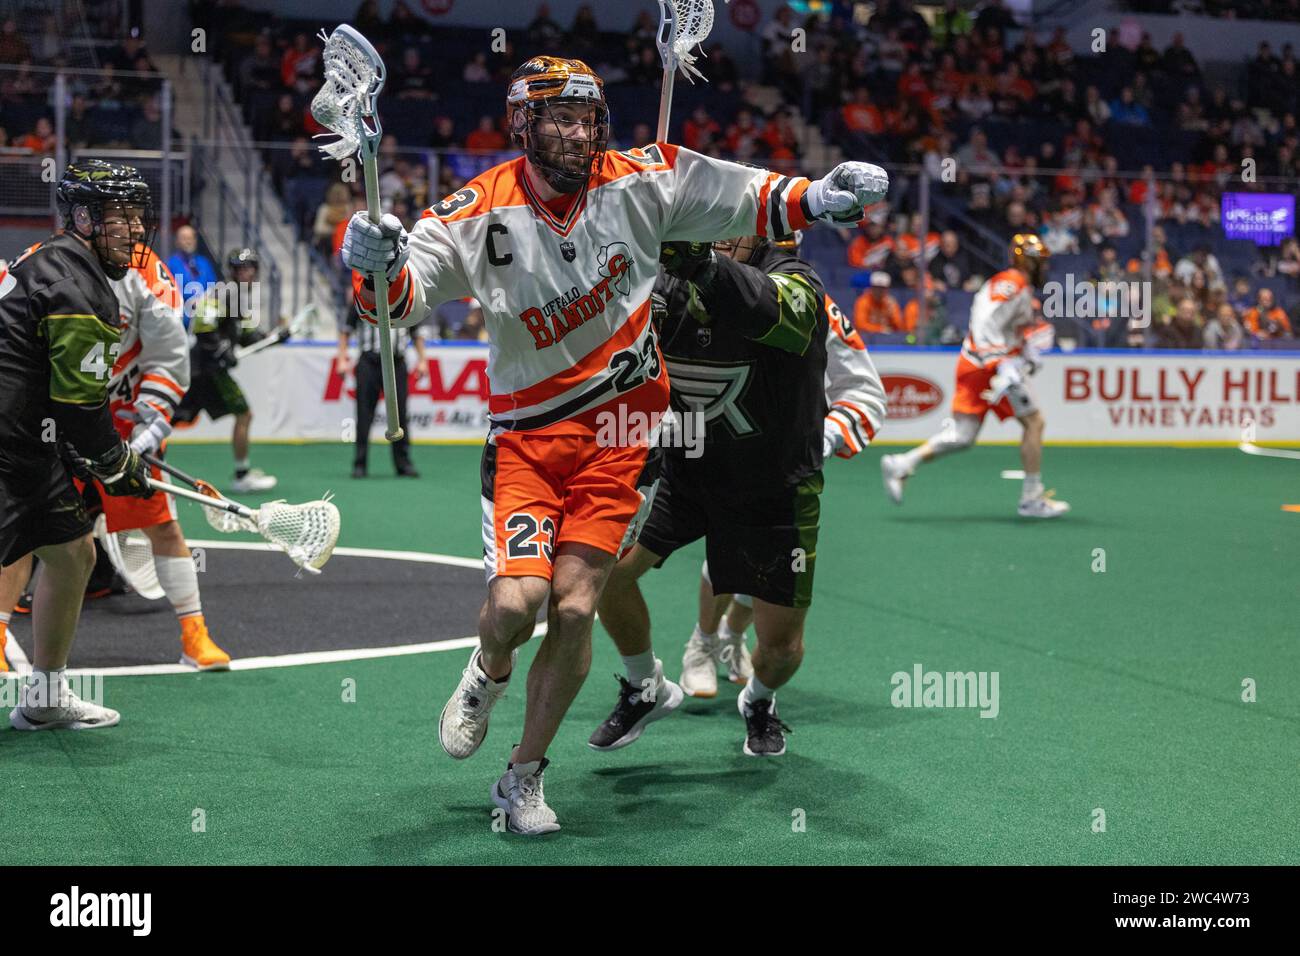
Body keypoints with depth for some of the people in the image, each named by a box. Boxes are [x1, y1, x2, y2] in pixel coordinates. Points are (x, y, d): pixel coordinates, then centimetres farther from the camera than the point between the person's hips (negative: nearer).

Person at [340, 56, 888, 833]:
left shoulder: (643, 181, -4)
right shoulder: (482, 212, -9)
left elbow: (744, 196, 6)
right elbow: (399, 294, -16)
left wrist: (821, 197, -9)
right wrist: (379, 267, -39)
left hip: (620, 431, 1)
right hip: (528, 433, -1)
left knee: (575, 609, -5)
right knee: (516, 602, -17)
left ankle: (524, 778, 16)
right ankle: (490, 674, 23)